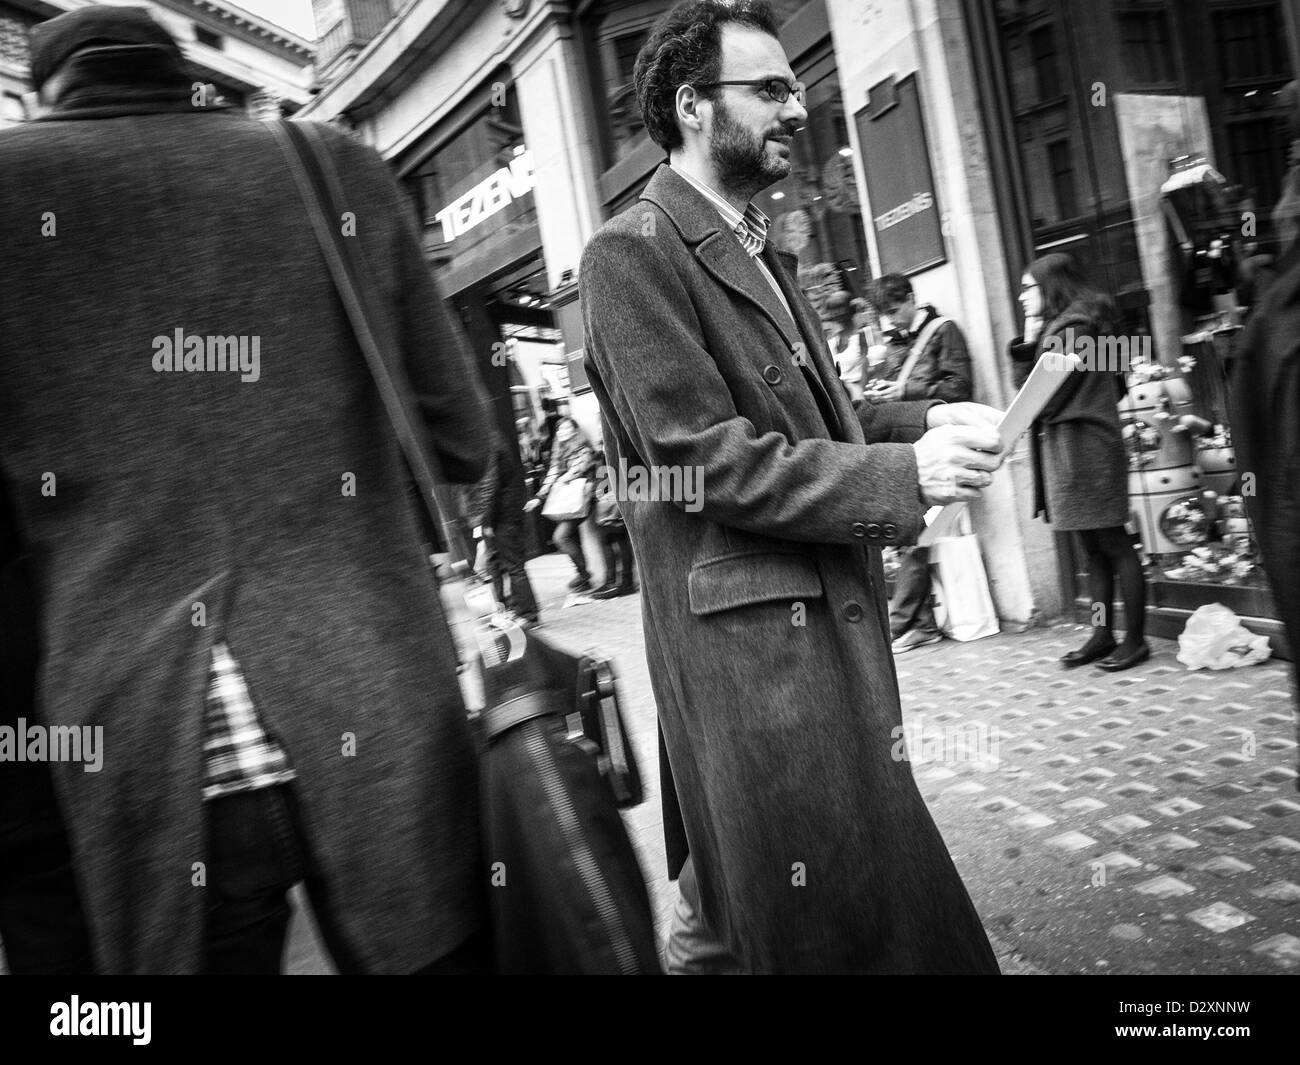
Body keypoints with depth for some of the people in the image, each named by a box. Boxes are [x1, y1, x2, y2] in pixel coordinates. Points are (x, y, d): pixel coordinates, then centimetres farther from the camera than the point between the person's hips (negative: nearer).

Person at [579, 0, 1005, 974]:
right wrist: (903, 475, -18)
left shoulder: (761, 251, 18)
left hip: (831, 610, 8)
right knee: (816, 921, 5)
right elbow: (707, 463, -18)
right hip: (747, 635, -8)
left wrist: (923, 423, 2)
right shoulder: (633, 252, -11)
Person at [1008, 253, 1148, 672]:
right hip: (1061, 451, 10)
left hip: (1084, 447, -10)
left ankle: (1135, 639, 5)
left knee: (1113, 544, -2)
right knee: (1094, 547, 12)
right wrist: (1027, 343, 2)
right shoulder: (1055, 328, 18)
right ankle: (1103, 635, 19)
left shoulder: (1074, 326, -10)